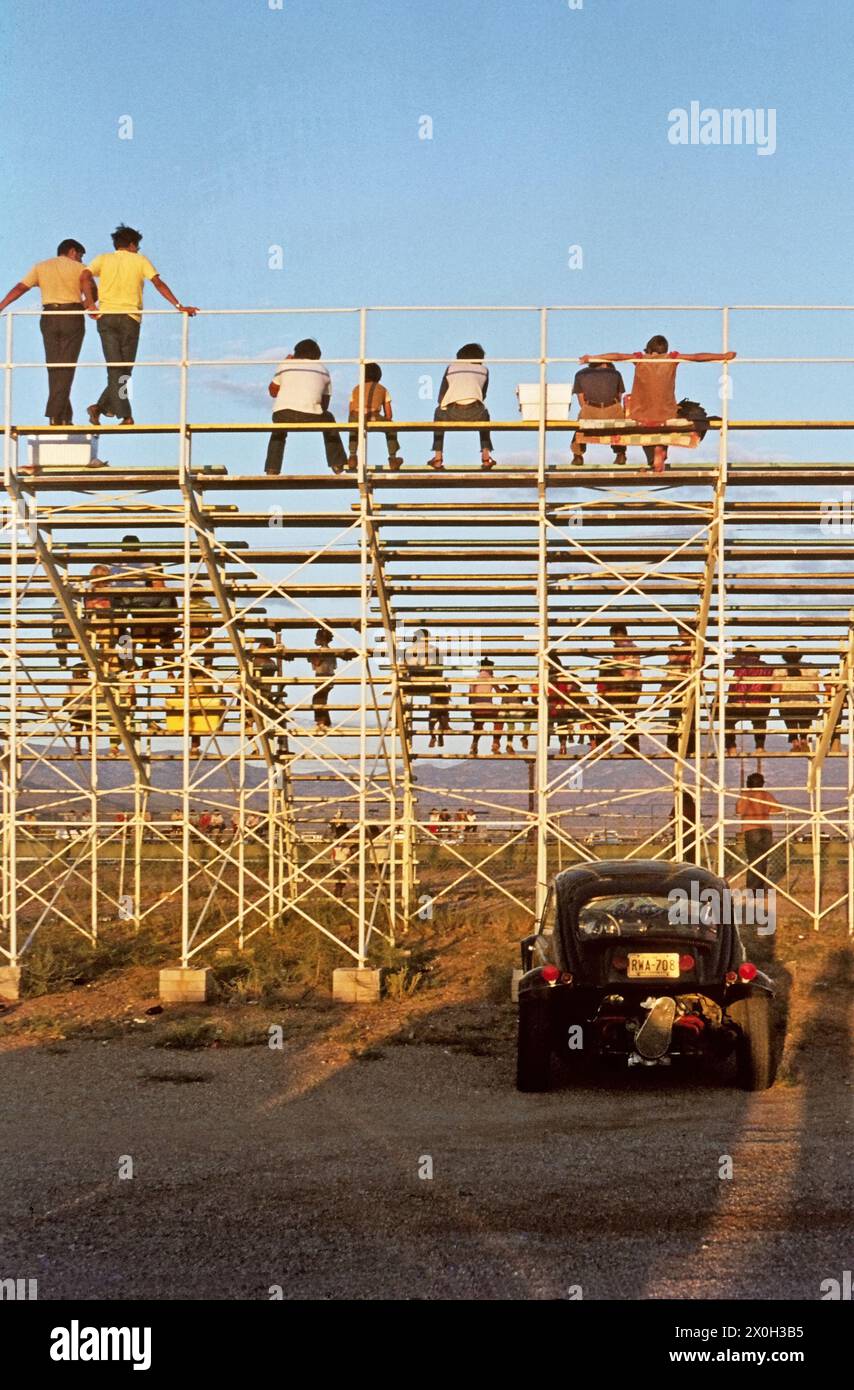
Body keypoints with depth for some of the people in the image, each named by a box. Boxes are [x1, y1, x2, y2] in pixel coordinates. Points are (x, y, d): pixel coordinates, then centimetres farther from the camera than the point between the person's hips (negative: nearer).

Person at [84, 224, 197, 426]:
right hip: (129, 317, -2)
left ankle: (125, 416, -10)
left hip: (105, 317, 2)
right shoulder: (140, 260, 6)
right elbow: (158, 283, -4)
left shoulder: (103, 259, 11)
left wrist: (91, 304, -6)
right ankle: (100, 407, -2)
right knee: (125, 369, 7)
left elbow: (85, 276, -6)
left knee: (115, 368, 1)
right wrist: (178, 306, -7)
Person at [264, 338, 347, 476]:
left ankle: (272, 469, 22)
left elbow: (273, 392, 32)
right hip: (310, 415, -1)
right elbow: (325, 404, 26)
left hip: (282, 413, 1)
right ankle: (337, 464, 29)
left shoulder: (285, 365, 21)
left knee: (278, 433, 37)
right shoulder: (323, 370, 23)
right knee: (328, 419, 33)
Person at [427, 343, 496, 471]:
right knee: (484, 414, 37)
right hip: (475, 415, 0)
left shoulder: (451, 367, 21)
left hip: (452, 414, 0)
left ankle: (437, 458, 28)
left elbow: (441, 398, 20)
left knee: (439, 413, 35)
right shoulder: (483, 369, 21)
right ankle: (486, 457, 30)